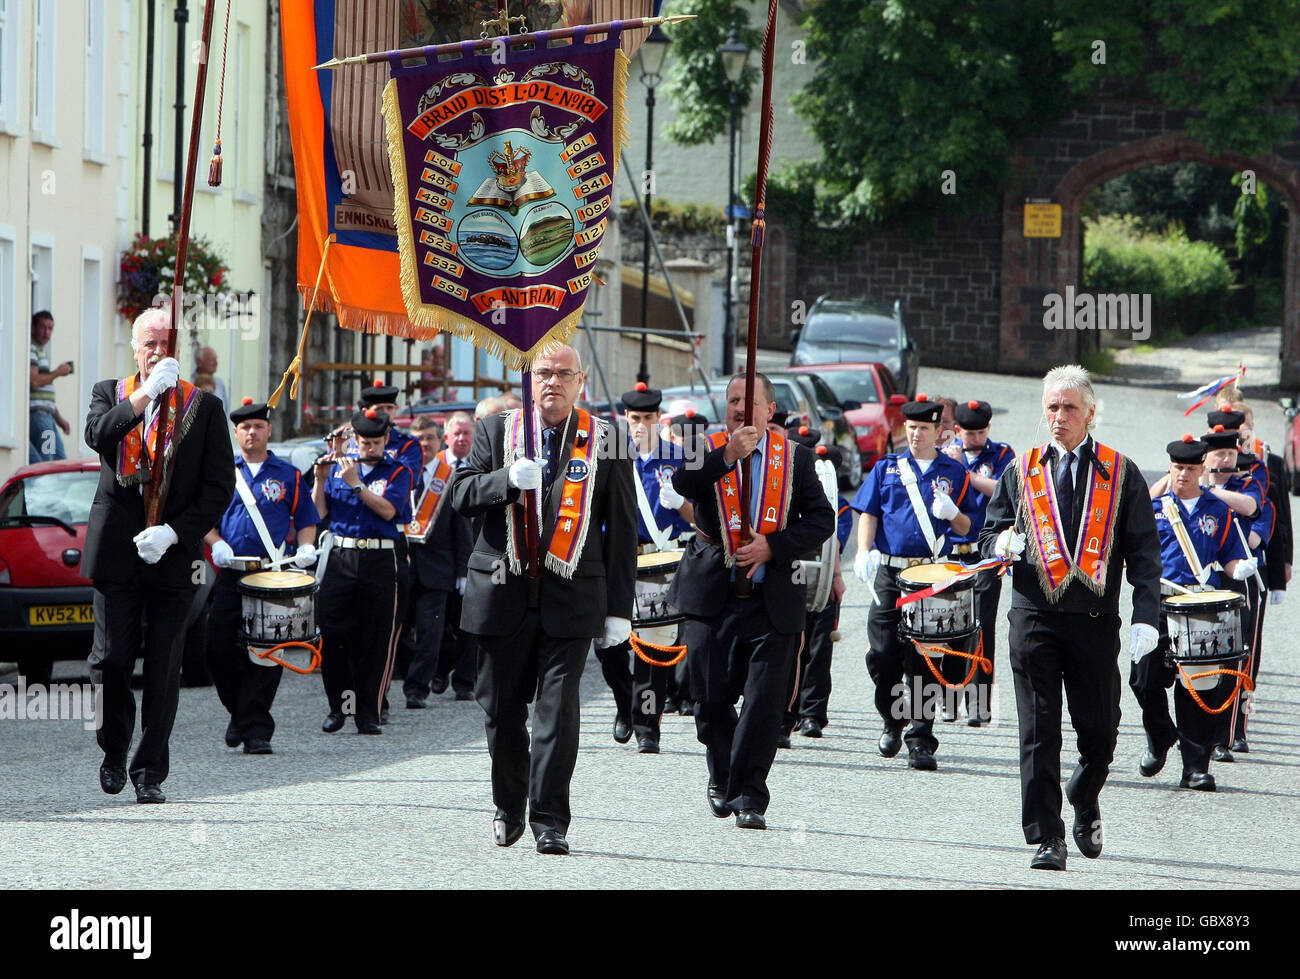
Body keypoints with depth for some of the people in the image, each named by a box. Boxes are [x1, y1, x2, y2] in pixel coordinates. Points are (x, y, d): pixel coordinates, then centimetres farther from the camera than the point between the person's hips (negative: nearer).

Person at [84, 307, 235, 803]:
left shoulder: (204, 407, 5)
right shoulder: (110, 394, 8)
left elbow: (220, 485, 1)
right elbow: (98, 435, -14)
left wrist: (173, 533, -11)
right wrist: (146, 394, -22)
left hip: (173, 552, 0)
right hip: (116, 549, 0)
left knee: (163, 667, -1)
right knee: (111, 658, -2)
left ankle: (149, 771, 7)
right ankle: (114, 749, 21)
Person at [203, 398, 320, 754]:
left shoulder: (288, 475, 11)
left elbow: (306, 521, 13)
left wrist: (305, 547, -6)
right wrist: (216, 543, -5)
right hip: (231, 574, 2)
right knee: (219, 649, -4)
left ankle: (256, 729, -4)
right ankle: (239, 711, 20)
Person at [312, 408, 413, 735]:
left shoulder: (397, 472, 4)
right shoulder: (337, 466, 12)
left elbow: (388, 510, -12)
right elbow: (319, 512, 7)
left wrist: (355, 483, -16)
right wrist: (320, 479, -7)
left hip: (380, 561, -2)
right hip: (340, 557, 2)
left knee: (376, 640, -2)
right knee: (333, 635, -3)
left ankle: (368, 712, 4)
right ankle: (338, 705, 10)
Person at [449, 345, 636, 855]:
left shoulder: (607, 440, 5)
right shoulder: (496, 430, 7)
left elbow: (621, 529, 7)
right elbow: (462, 495, 0)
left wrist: (619, 608, 3)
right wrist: (508, 480, -19)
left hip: (570, 598, -1)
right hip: (504, 595, 1)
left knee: (558, 708, -9)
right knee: (502, 707, 7)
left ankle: (549, 820, -4)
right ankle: (508, 808, 24)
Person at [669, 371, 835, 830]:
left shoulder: (795, 457, 7)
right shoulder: (707, 449, 5)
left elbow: (821, 518, 3)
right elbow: (682, 484, -15)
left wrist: (774, 546, -10)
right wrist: (728, 456, -28)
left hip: (772, 600, -1)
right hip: (711, 595, 1)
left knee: (765, 700, -9)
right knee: (711, 697, 7)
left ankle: (749, 795, -4)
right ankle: (721, 779, 30)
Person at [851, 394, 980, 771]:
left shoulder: (954, 473, 11)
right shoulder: (887, 468, 12)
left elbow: (965, 528, 12)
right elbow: (868, 513, 7)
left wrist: (951, 513, -10)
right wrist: (864, 552, -8)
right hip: (890, 572, 1)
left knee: (923, 659, -5)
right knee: (882, 654, -1)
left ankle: (920, 739, -3)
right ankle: (892, 721, 22)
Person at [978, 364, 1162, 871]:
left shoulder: (1122, 474, 6)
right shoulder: (1021, 473, 11)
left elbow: (1144, 551, 4)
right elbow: (990, 535, 18)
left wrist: (1147, 617, -7)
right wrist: (1002, 545, -8)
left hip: (1095, 620, -1)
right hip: (1034, 616, 1)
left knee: (1099, 728, 3)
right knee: (1039, 732, -3)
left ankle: (1085, 804, 32)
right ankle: (1047, 838, 0)